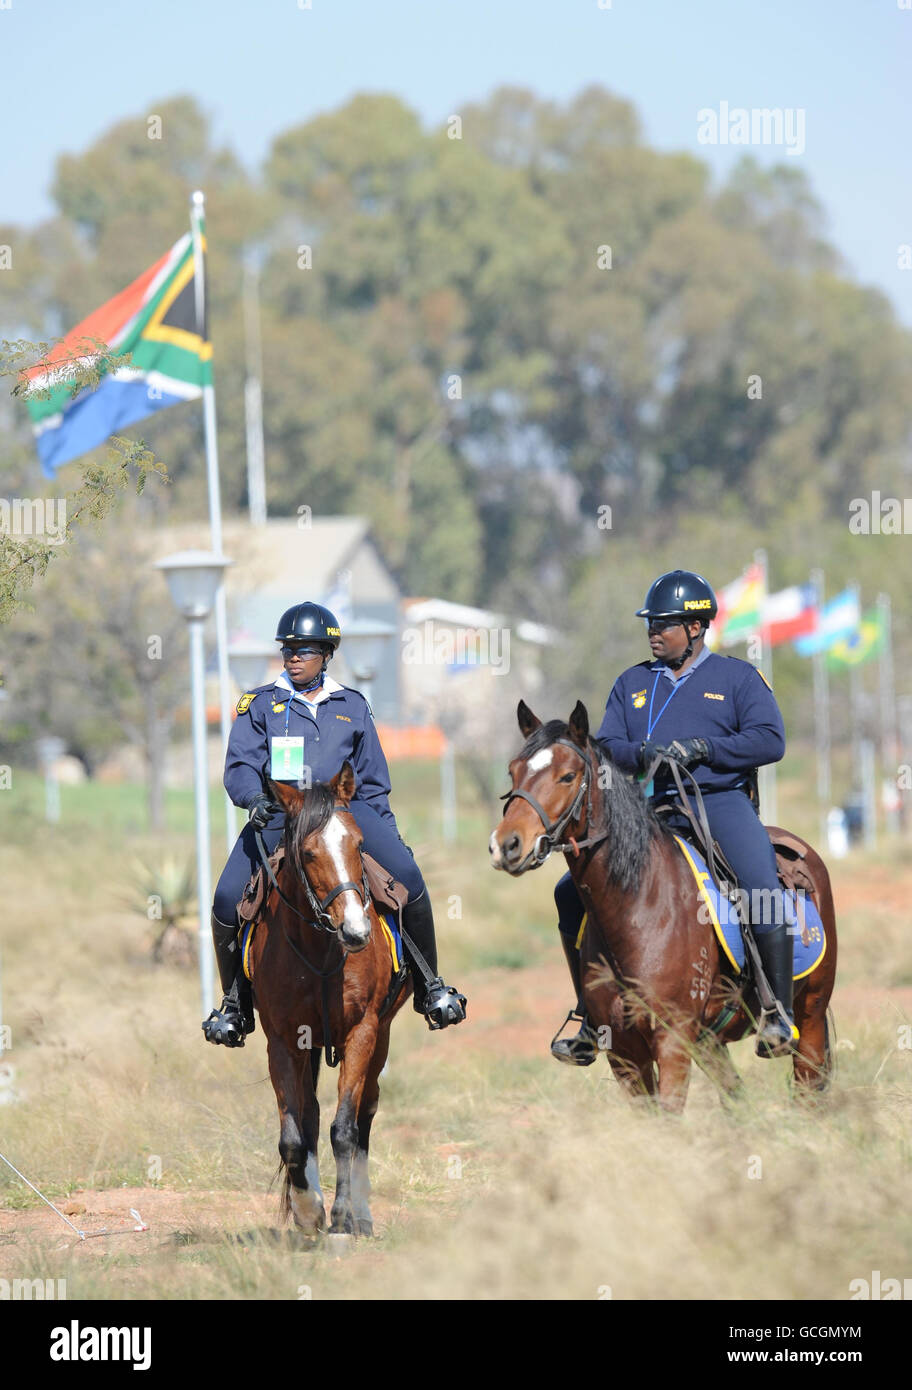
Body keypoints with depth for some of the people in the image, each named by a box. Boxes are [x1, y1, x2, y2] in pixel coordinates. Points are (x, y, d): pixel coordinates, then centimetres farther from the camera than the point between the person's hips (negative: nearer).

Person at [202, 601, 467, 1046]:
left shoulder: (353, 707, 17)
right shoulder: (260, 705, 12)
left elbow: (373, 782, 22)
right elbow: (241, 767, 3)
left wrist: (390, 834, 12)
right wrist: (254, 797, -20)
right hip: (276, 814, -1)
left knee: (407, 876, -24)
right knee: (228, 899, -21)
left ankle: (429, 986, -8)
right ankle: (235, 1001, 3)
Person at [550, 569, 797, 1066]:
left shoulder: (737, 677, 8)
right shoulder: (632, 684, 19)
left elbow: (770, 740, -4)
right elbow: (606, 747, 10)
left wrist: (701, 749, -15)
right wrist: (644, 753, -13)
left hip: (720, 800, -4)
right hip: (648, 809, 4)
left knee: (763, 890, -29)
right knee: (574, 890, -6)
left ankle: (779, 1012, -21)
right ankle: (592, 1020, 3)